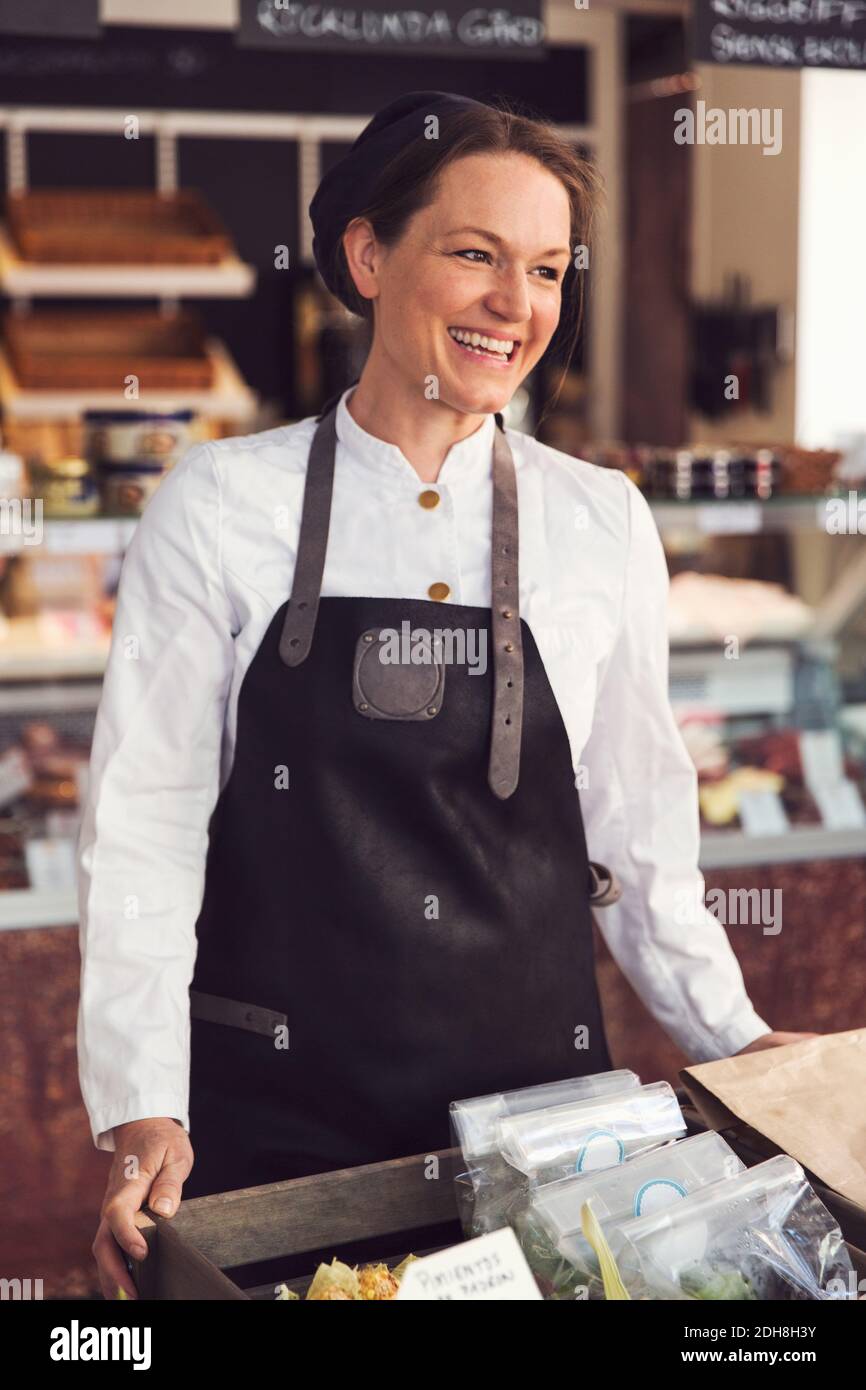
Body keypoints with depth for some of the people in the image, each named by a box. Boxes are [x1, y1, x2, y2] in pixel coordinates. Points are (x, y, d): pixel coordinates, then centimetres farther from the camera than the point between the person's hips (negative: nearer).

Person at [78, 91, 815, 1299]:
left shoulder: (604, 523, 2)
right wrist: (144, 1111, -12)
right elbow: (143, 824, -5)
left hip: (538, 1087, 2)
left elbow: (636, 827, 10)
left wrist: (734, 1040, 6)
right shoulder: (222, 507, -4)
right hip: (273, 1109, -1)